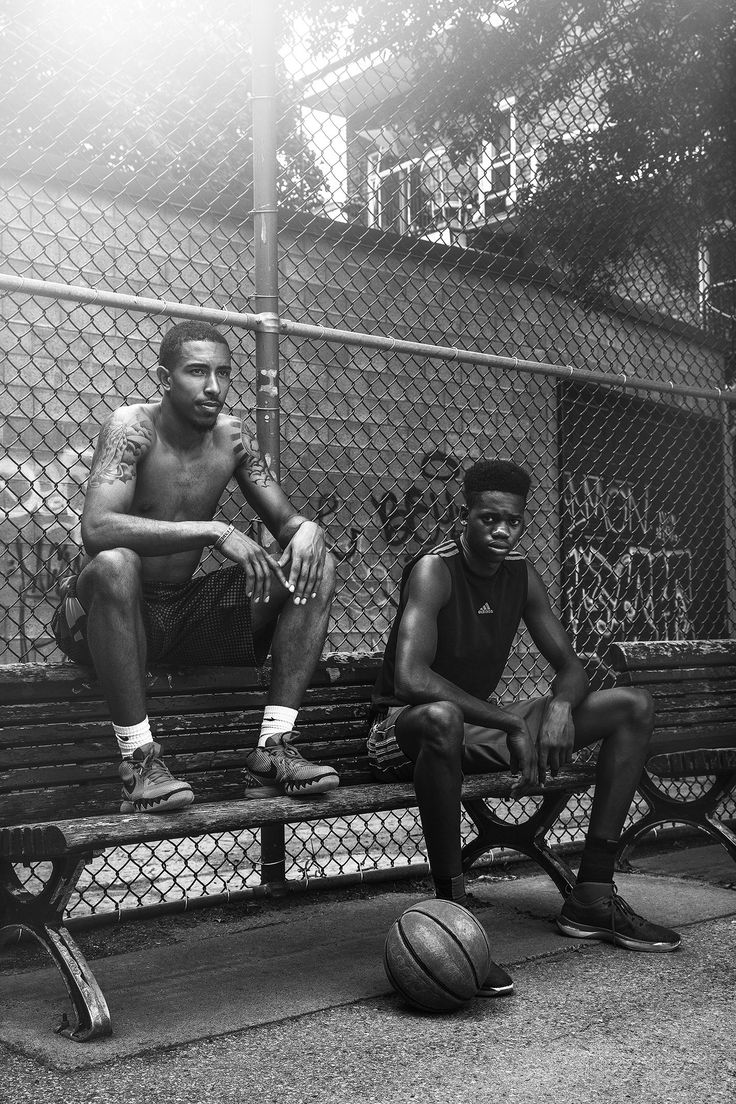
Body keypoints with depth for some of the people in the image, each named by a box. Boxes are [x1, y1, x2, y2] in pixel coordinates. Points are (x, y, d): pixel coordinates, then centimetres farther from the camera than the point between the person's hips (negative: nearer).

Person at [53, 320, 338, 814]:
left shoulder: (231, 435, 2)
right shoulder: (133, 427, -15)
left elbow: (285, 519, 7)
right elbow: (97, 528, -31)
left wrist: (307, 530, -19)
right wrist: (213, 531, -36)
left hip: (184, 614, 6)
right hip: (99, 618, -5)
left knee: (317, 568, -7)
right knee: (114, 564, -40)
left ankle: (274, 749, -15)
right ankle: (140, 762, -30)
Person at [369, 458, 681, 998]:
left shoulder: (521, 574, 3)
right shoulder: (434, 570, -19)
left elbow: (570, 666, 5)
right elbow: (410, 678, -34)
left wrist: (560, 706, -19)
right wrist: (511, 723, -34)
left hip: (482, 722, 8)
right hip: (405, 729, -8)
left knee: (634, 708, 1)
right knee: (441, 718, -46)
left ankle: (592, 897, 0)